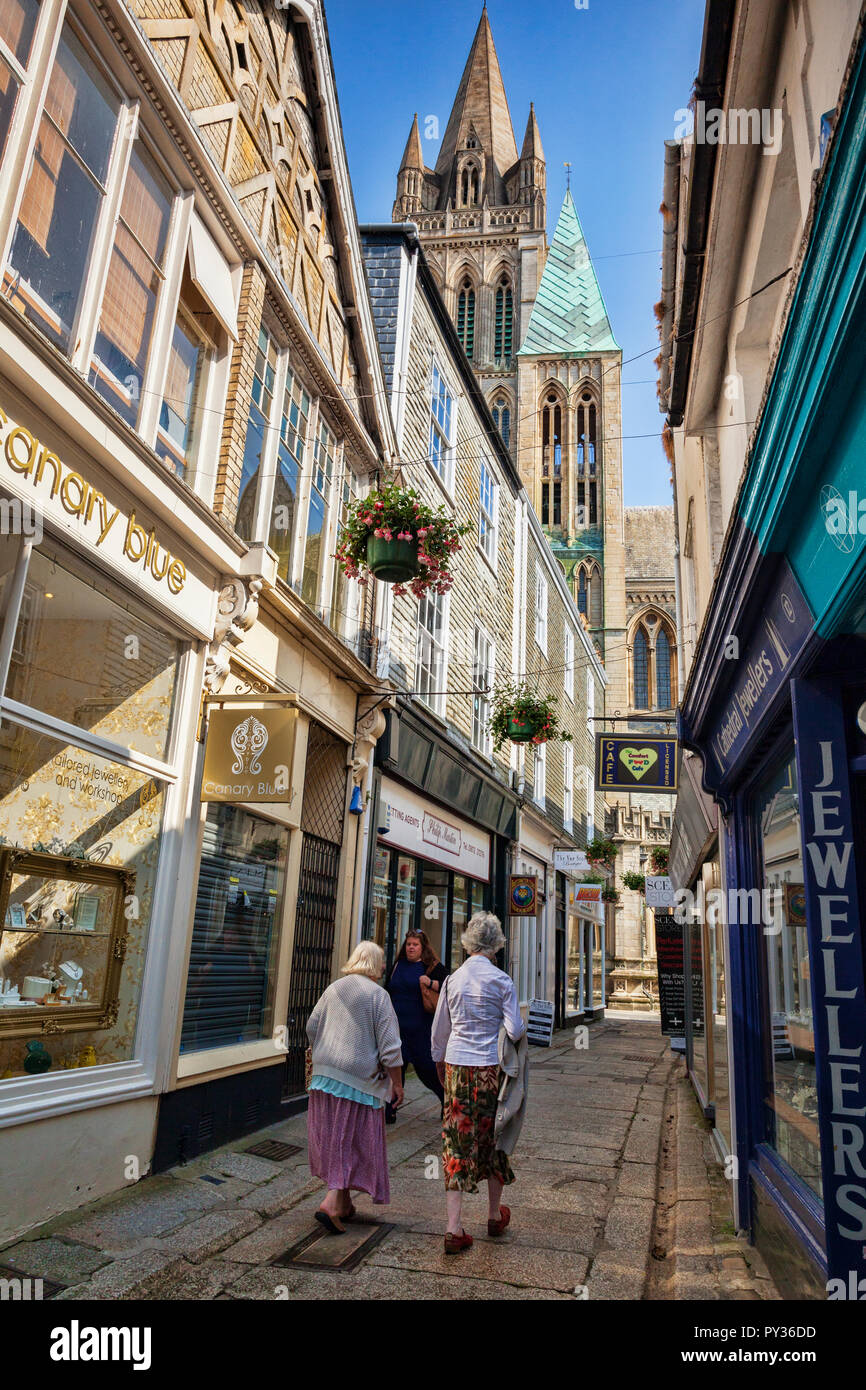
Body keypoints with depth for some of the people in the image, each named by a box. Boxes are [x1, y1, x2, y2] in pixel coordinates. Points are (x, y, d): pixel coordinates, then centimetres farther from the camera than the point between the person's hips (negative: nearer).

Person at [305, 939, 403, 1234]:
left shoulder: (333, 989, 7)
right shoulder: (377, 994, -10)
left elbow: (311, 1027, 15)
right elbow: (389, 1046, -11)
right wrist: (397, 1084, -2)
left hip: (325, 1074, 6)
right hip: (359, 1077, -6)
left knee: (333, 1138, 14)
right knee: (353, 1140, 3)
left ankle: (344, 1203, 25)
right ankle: (332, 1202, -5)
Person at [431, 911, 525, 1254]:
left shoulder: (453, 979, 2)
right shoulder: (502, 981, -8)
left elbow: (438, 1033, 10)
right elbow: (515, 1031, -9)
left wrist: (441, 1067, 24)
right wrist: (523, 1028, 14)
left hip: (456, 1066, 2)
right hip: (489, 1067, -2)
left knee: (457, 1142, 6)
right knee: (493, 1139, 15)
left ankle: (454, 1229, 4)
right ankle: (495, 1216, 32)